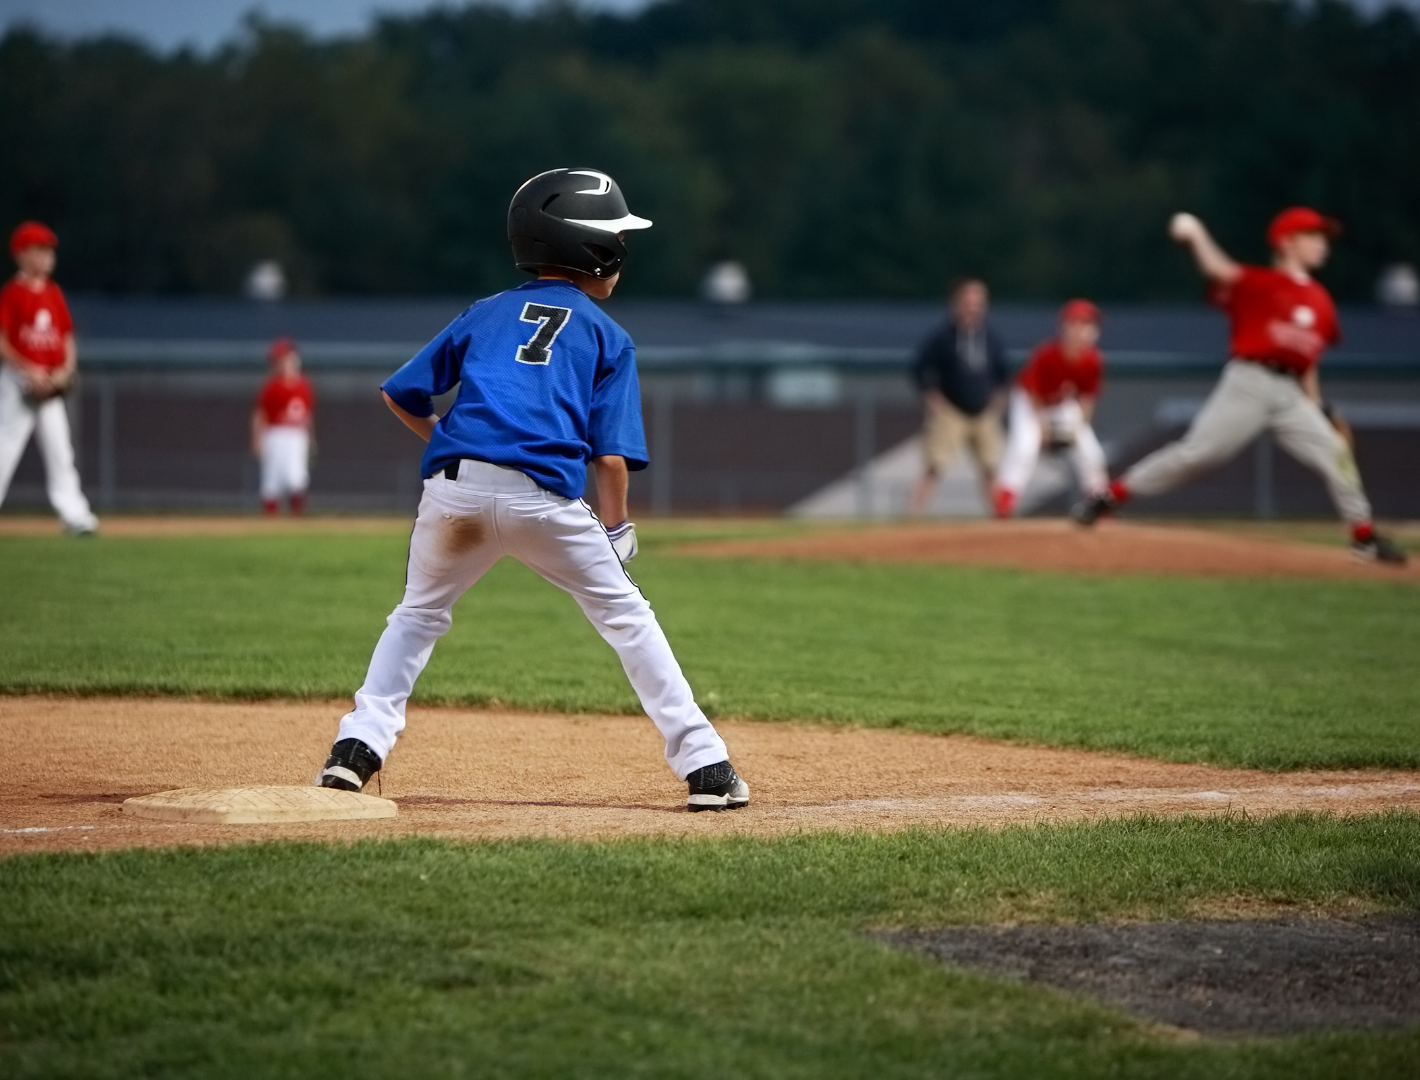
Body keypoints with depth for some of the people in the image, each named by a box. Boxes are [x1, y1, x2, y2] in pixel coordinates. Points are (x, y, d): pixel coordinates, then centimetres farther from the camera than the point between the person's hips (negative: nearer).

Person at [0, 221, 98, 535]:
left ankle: (74, 515, 1)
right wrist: (29, 370, -19)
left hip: (51, 387, 6)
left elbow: (67, 338, 16)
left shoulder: (54, 294, 11)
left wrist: (66, 370, -2)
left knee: (60, 450, 3)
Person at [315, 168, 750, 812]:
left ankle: (359, 745, 11)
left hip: (454, 490, 3)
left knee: (419, 614, 25)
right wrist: (614, 530, 17)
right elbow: (611, 456, 5)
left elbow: (401, 396, 20)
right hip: (544, 495, -3)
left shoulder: (486, 314, 22)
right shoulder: (607, 337, 13)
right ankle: (704, 766, 7)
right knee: (626, 617, 11)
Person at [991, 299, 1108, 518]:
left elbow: (1087, 396, -6)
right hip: (1031, 402, -4)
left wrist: (1079, 424, -18)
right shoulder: (1046, 355, -32)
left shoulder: (1093, 361, -20)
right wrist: (1042, 424, -22)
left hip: (1066, 405, 4)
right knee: (1024, 446, -26)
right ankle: (1005, 498, -28)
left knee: (1090, 450, 0)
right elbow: (1032, 392, -20)